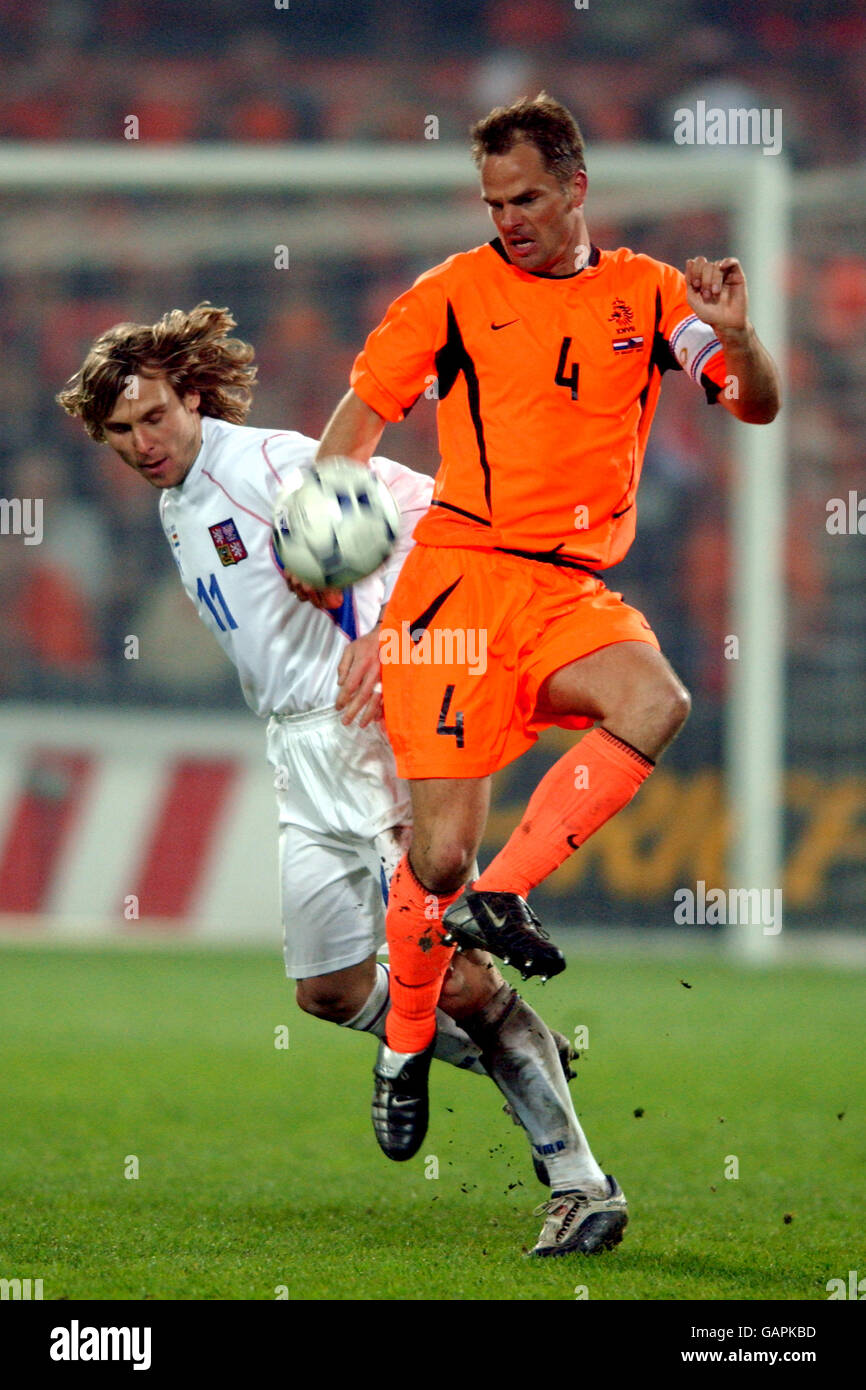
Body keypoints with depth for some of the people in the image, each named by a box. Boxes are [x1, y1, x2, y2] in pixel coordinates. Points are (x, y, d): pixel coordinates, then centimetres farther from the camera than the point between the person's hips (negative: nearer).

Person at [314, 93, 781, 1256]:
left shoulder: (648, 296, 9)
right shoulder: (453, 295, 4)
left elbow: (758, 407, 6)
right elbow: (357, 419, 10)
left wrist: (735, 336, -15)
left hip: (574, 589, 2)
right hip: (460, 578, -2)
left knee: (655, 701, -32)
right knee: (440, 853, -8)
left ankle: (502, 895, -21)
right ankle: (405, 1051, 16)